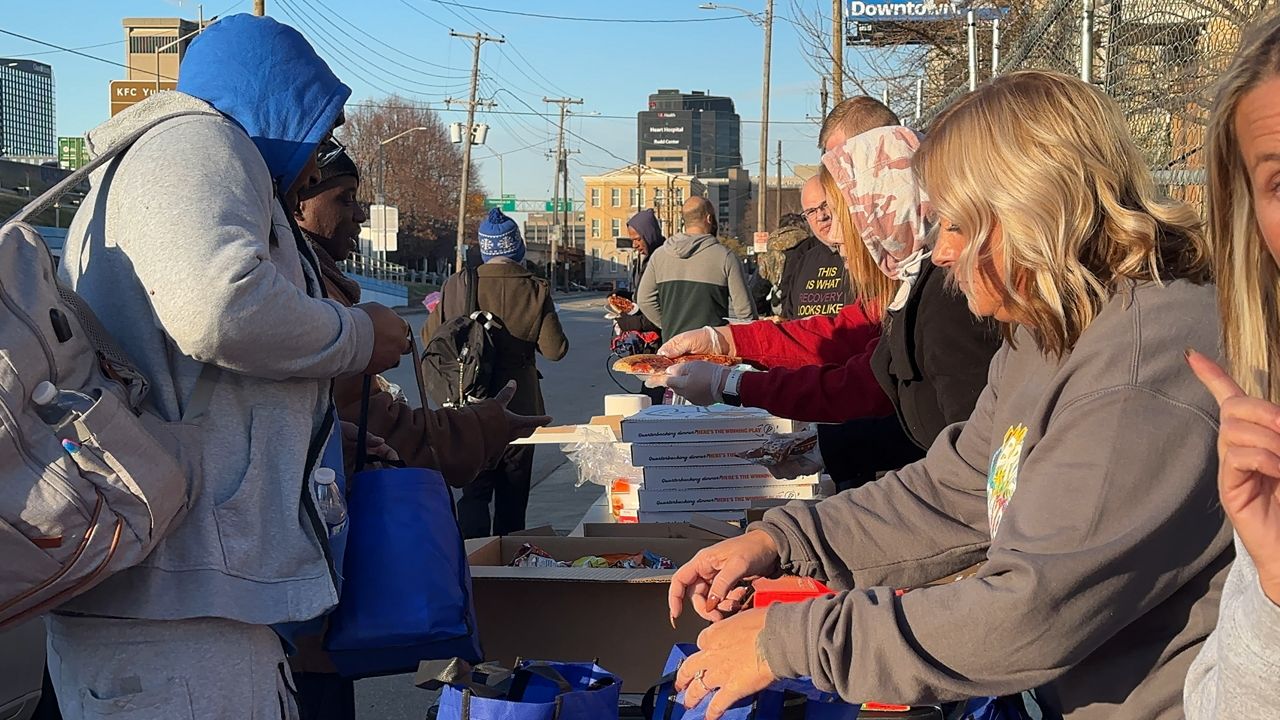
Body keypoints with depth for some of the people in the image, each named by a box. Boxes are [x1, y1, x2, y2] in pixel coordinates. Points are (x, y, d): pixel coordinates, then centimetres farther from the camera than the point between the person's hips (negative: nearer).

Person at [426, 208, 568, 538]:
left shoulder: (456, 286, -8)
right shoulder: (534, 290, -11)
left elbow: (430, 335, 1)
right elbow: (554, 349, -11)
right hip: (519, 405, 0)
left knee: (474, 490, 5)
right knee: (513, 492, 13)